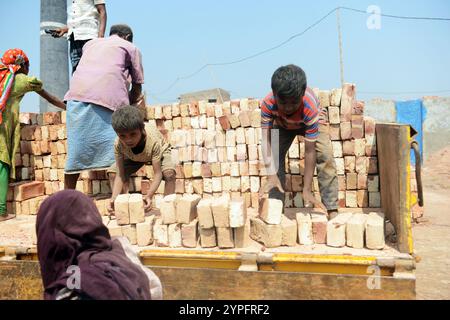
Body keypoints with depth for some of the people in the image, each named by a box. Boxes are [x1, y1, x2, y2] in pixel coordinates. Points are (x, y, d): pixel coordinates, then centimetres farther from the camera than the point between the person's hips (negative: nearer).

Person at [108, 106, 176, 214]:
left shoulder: (153, 140, -44)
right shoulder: (118, 144, -34)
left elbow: (157, 174, -41)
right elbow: (120, 175, -29)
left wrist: (149, 196, -56)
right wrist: (114, 198, -45)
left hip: (160, 151, -3)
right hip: (133, 156, 4)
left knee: (169, 173, -32)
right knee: (113, 173, -13)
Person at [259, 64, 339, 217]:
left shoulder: (309, 107, -43)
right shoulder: (267, 104, -39)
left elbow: (310, 152, -40)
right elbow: (266, 140, -39)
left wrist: (307, 189, -40)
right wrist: (271, 175, -51)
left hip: (313, 120, -2)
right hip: (282, 124, 3)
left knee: (325, 156, -22)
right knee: (275, 157, -13)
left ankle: (332, 209, -18)